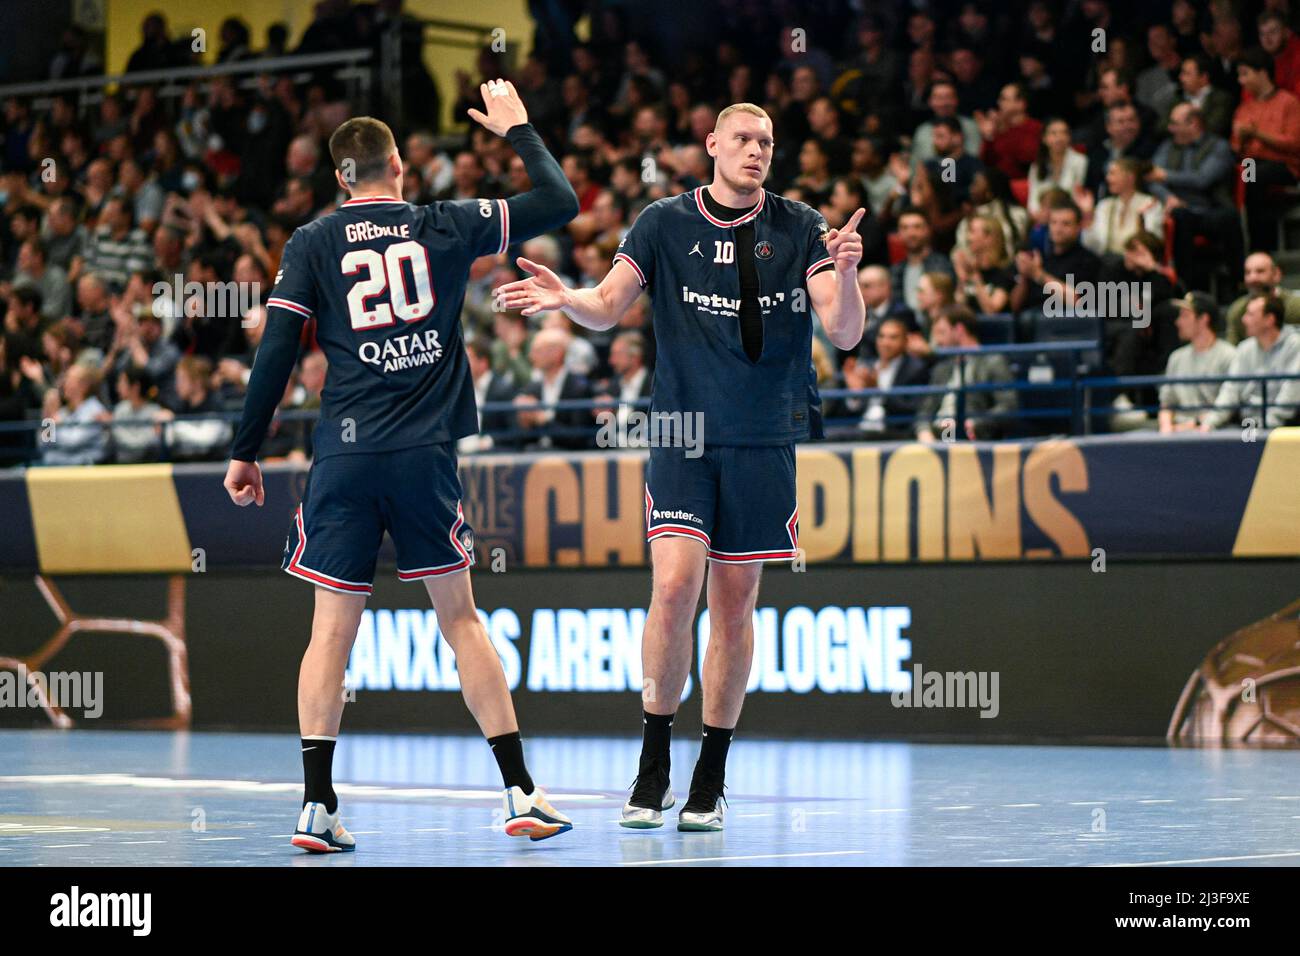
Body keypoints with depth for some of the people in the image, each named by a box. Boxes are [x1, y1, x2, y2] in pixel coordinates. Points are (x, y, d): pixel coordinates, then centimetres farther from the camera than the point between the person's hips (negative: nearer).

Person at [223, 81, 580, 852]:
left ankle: (317, 804, -5)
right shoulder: (443, 228, 6)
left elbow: (276, 353, 1)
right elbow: (560, 203, 12)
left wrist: (246, 453, 7)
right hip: (425, 453, 0)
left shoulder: (314, 245, 6)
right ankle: (521, 794, 6)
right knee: (460, 616, 8)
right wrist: (519, 130, 27)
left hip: (344, 454, 0)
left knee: (333, 626, 3)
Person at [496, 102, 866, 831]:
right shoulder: (664, 223, 3)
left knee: (735, 602, 4)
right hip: (682, 433, -1)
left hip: (766, 441, 1)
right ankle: (653, 769, -2)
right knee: (675, 584, -15)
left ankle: (711, 780, 14)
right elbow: (609, 307, 1)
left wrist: (845, 273, -25)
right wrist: (567, 299, -21)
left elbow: (844, 332, -5)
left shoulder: (799, 228, 2)